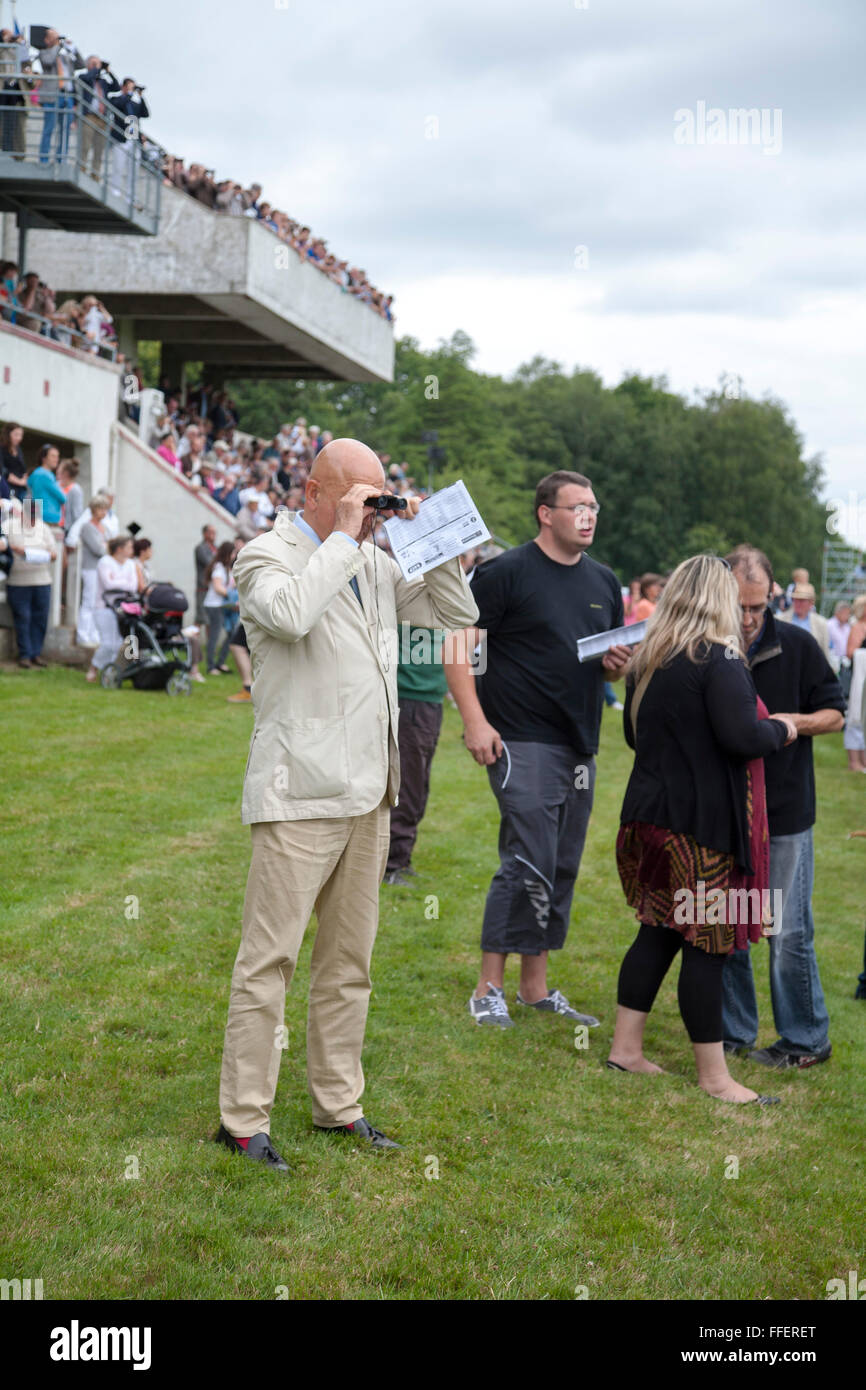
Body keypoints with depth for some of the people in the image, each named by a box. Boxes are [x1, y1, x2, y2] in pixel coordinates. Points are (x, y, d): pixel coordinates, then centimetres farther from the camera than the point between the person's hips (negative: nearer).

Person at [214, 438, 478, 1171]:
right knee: (269, 959, -5)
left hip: (368, 794, 8)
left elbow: (457, 611, 17)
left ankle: (339, 1104, 24)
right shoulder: (267, 555, -5)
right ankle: (243, 1119, 2)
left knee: (349, 960, 14)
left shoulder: (373, 563, 15)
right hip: (300, 794, -7)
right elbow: (290, 613, -28)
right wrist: (343, 539, -19)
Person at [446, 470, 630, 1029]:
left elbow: (611, 661, 24)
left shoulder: (604, 582, 14)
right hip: (522, 744, -7)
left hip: (580, 745, 7)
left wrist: (619, 664, 0)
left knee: (562, 868, 10)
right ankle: (490, 988, -1)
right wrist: (475, 720, -17)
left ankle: (537, 986, 20)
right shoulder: (505, 573, -7)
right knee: (529, 863, -11)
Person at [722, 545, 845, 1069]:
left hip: (785, 811, -2)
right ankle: (735, 1031, 23)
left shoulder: (797, 645, -4)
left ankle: (807, 1039, 15)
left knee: (789, 933, 0)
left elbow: (835, 714, 5)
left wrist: (792, 723, -14)